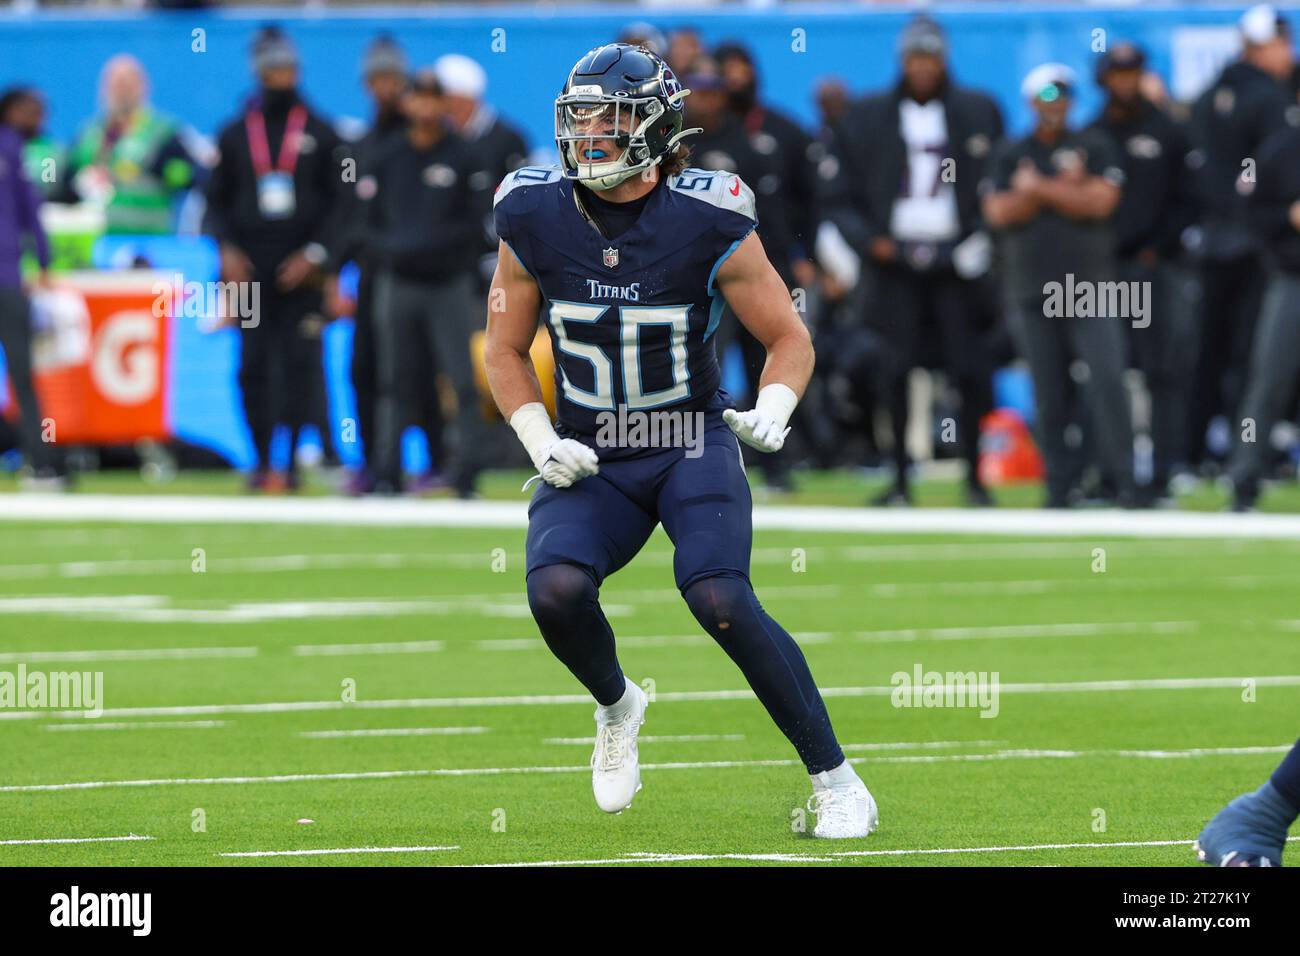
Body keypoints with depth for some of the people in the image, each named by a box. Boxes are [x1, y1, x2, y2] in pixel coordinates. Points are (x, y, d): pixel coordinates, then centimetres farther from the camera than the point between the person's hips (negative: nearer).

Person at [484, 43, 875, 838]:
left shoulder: (708, 223, -11)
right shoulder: (535, 219, -4)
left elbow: (790, 337, 0)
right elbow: (506, 349, 9)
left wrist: (773, 411, -20)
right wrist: (540, 441, -6)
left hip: (694, 449, -3)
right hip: (591, 463, 3)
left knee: (721, 600, -26)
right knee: (556, 590, -25)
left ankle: (836, 781, -13)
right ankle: (617, 708, 11)